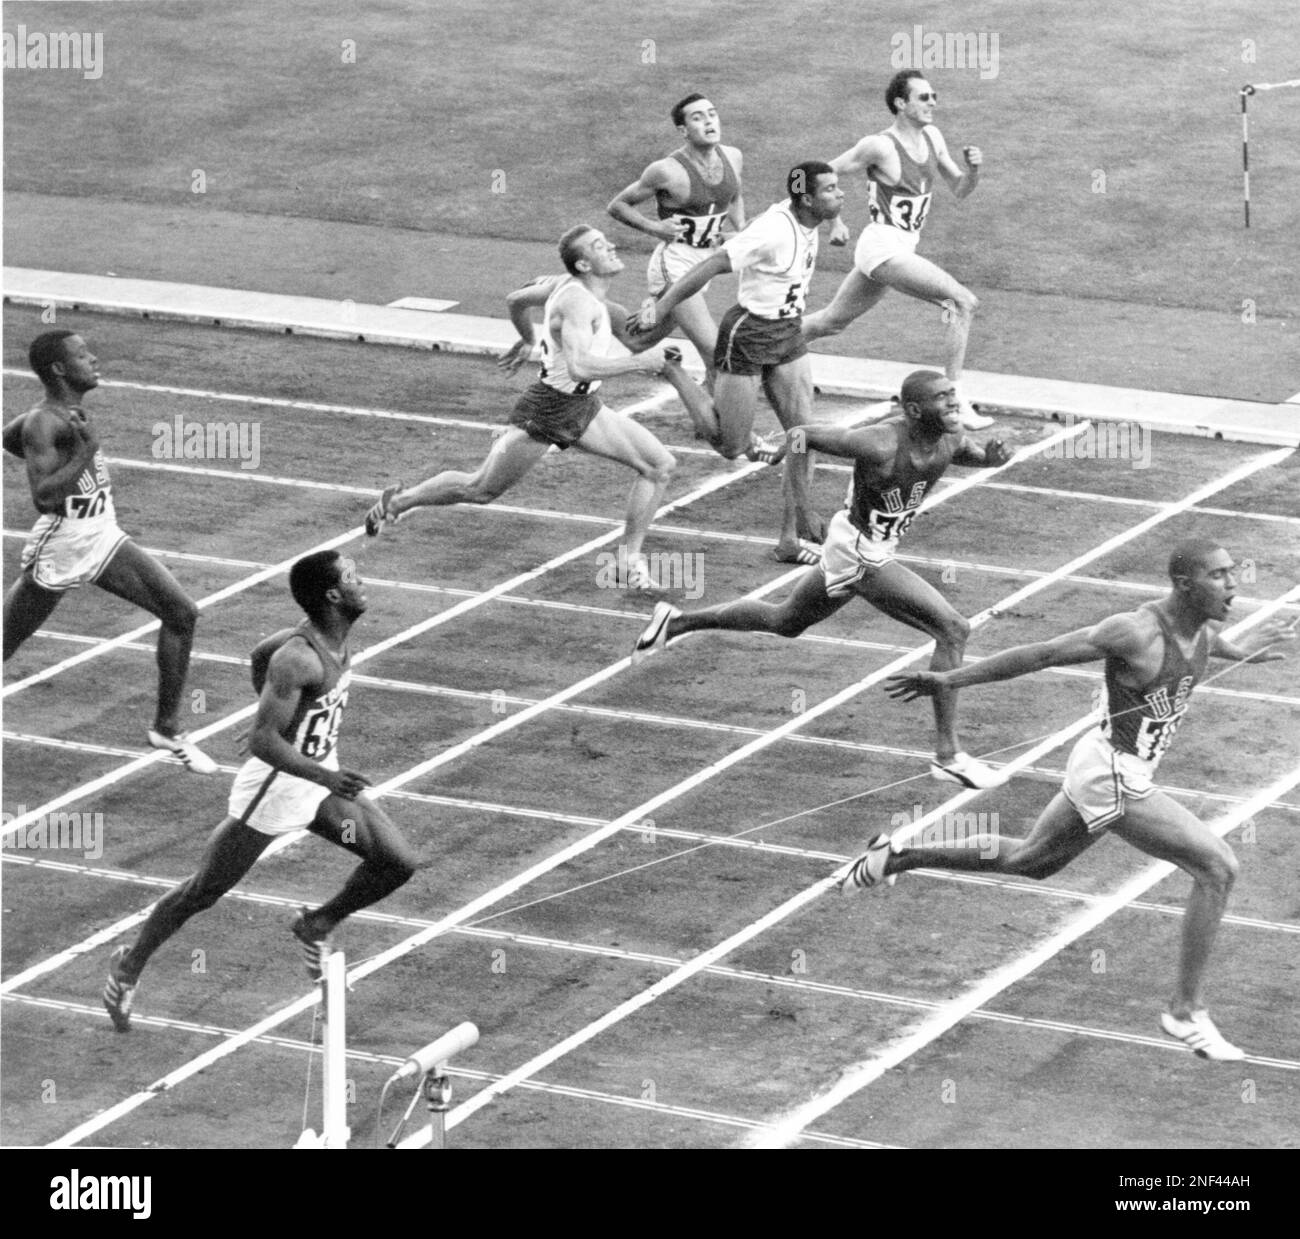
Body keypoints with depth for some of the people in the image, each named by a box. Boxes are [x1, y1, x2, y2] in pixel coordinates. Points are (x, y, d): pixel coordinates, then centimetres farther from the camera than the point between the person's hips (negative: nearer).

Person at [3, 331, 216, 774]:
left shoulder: (72, 411, 5)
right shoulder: (43, 424, -22)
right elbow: (43, 497, -32)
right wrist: (86, 451, -31)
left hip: (104, 538, 8)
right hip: (61, 549, -8)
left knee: (181, 613, -2)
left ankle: (167, 729, 6)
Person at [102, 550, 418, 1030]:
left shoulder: (333, 637, -3)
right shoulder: (298, 659, -30)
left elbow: (260, 655, 14)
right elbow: (262, 741, -30)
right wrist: (324, 777, -36)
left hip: (321, 775, 8)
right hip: (276, 786, -8)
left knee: (398, 862, 0)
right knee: (202, 892, 8)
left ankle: (317, 927, 21)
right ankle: (129, 966, 29)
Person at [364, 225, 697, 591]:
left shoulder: (568, 285, 1)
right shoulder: (577, 302, -27)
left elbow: (516, 299, 16)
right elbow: (579, 367, -41)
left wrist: (527, 339, 30)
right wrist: (639, 363, -34)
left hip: (584, 407, 9)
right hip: (546, 410, -9)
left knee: (660, 465, -1)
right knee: (480, 489, 7)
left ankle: (631, 558, 6)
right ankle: (399, 499, 30)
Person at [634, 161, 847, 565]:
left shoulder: (807, 224, 0)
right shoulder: (773, 231, -26)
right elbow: (711, 266, -24)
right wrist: (660, 309, -23)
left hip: (787, 333, 8)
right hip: (747, 335, -8)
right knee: (730, 447, 0)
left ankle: (790, 537, 9)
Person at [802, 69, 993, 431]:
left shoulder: (932, 137, 8)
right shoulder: (880, 146, -14)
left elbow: (960, 189, 13)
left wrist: (973, 169, -7)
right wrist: (835, 222, -10)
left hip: (902, 248, 9)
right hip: (883, 247, -9)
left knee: (831, 322, 20)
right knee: (963, 303, -18)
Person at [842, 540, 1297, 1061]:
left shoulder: (1203, 630, 0)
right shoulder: (1137, 632, -24)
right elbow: (1040, 654, -19)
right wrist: (948, 681, -15)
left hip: (1110, 771, 10)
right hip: (1112, 777, -10)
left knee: (1029, 862, 27)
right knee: (1217, 867, -12)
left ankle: (897, 857, 38)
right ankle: (1186, 1011, -4)